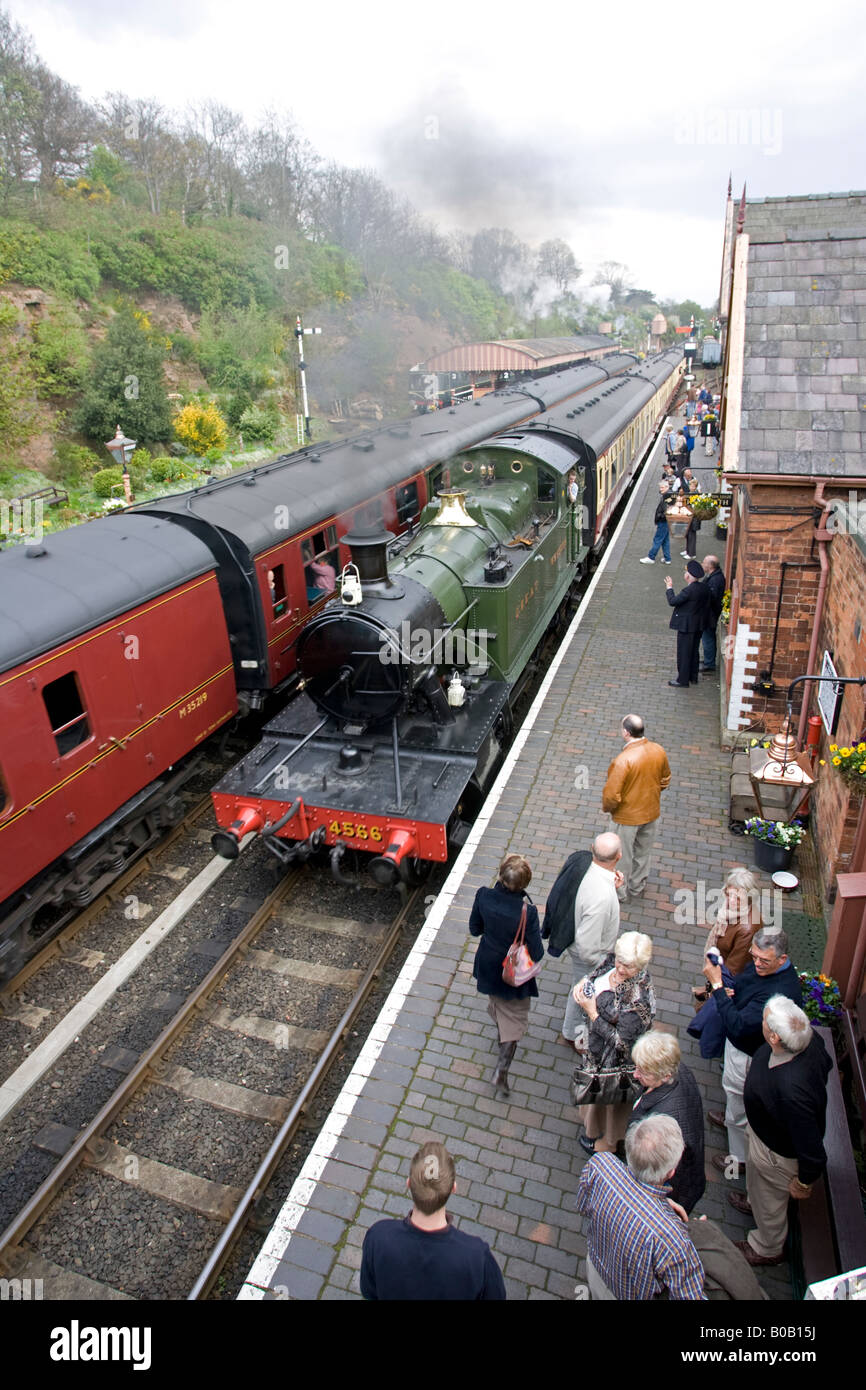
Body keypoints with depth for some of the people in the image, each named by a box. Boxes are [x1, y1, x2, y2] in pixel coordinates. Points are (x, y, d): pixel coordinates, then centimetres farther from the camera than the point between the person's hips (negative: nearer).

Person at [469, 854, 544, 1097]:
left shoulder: (484, 896, -24)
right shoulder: (527, 912, -34)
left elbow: (475, 929, -7)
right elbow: (536, 954, -23)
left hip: (488, 966, 4)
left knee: (496, 1003, 33)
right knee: (514, 1020, 19)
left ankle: (501, 1036, 60)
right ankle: (501, 1071, 20)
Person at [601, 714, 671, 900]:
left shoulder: (623, 760, -32)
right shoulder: (658, 751, -12)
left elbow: (612, 795, -27)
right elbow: (665, 780, 5)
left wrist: (606, 808, -6)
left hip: (628, 815, -6)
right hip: (651, 812, 6)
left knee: (623, 855, 15)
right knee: (643, 851, 24)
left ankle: (619, 892, 33)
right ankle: (638, 887, 43)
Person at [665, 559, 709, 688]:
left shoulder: (689, 590, -25)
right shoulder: (702, 588, 1)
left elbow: (673, 601, -23)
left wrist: (669, 588, -10)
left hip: (687, 626, -9)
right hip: (698, 625, 9)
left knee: (684, 653, 2)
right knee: (694, 651, 19)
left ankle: (683, 680, 9)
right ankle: (693, 677, 31)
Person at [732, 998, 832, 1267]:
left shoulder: (791, 1089, -50)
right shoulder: (809, 1038, -29)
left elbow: (812, 1148, -35)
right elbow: (826, 1064, -4)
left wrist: (804, 1182, -15)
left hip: (777, 1152, -7)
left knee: (770, 1201, 26)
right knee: (754, 1171, 37)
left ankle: (766, 1250, 57)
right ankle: (754, 1202, 69)